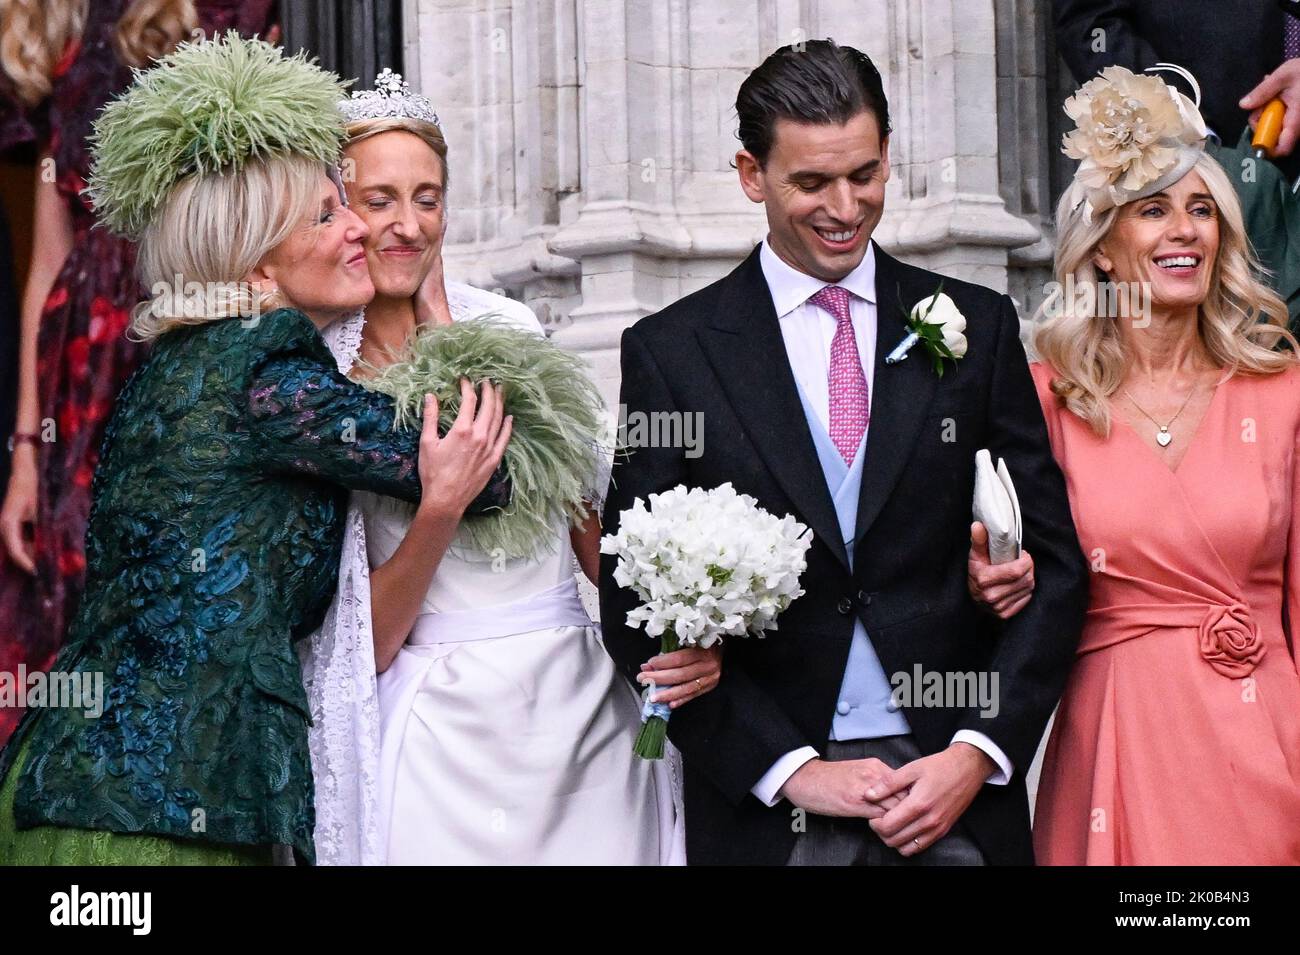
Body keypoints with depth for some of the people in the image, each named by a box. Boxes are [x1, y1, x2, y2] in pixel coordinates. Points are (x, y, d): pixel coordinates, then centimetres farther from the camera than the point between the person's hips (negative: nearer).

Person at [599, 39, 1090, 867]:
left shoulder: (979, 326, 5)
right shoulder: (670, 353, 0)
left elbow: (1053, 564, 4)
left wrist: (979, 752, -8)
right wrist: (788, 767, -11)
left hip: (962, 795, 1)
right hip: (762, 806, -1)